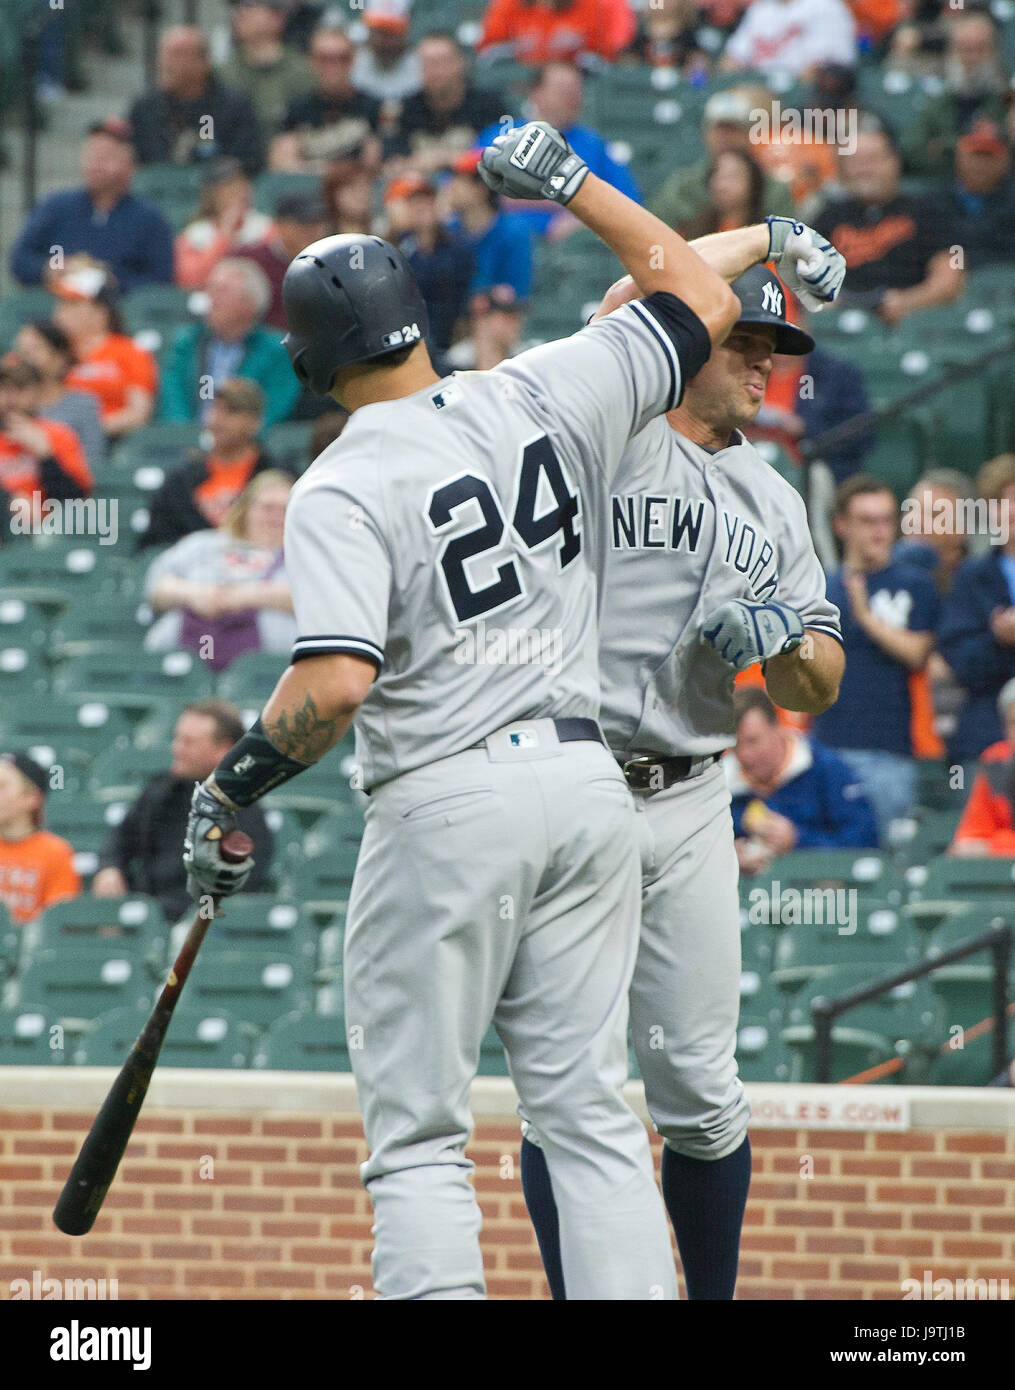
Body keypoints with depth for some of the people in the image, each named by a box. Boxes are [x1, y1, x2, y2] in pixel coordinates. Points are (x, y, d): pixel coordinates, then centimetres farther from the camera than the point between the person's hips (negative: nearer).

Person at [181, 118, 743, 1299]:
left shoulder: (338, 492, -11)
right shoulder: (546, 398, 3)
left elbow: (337, 683, -23)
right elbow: (701, 298, 17)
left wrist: (234, 782, -8)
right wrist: (569, 184, 24)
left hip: (446, 804, -5)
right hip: (588, 782, 5)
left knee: (417, 1133, 2)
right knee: (589, 1112, 9)